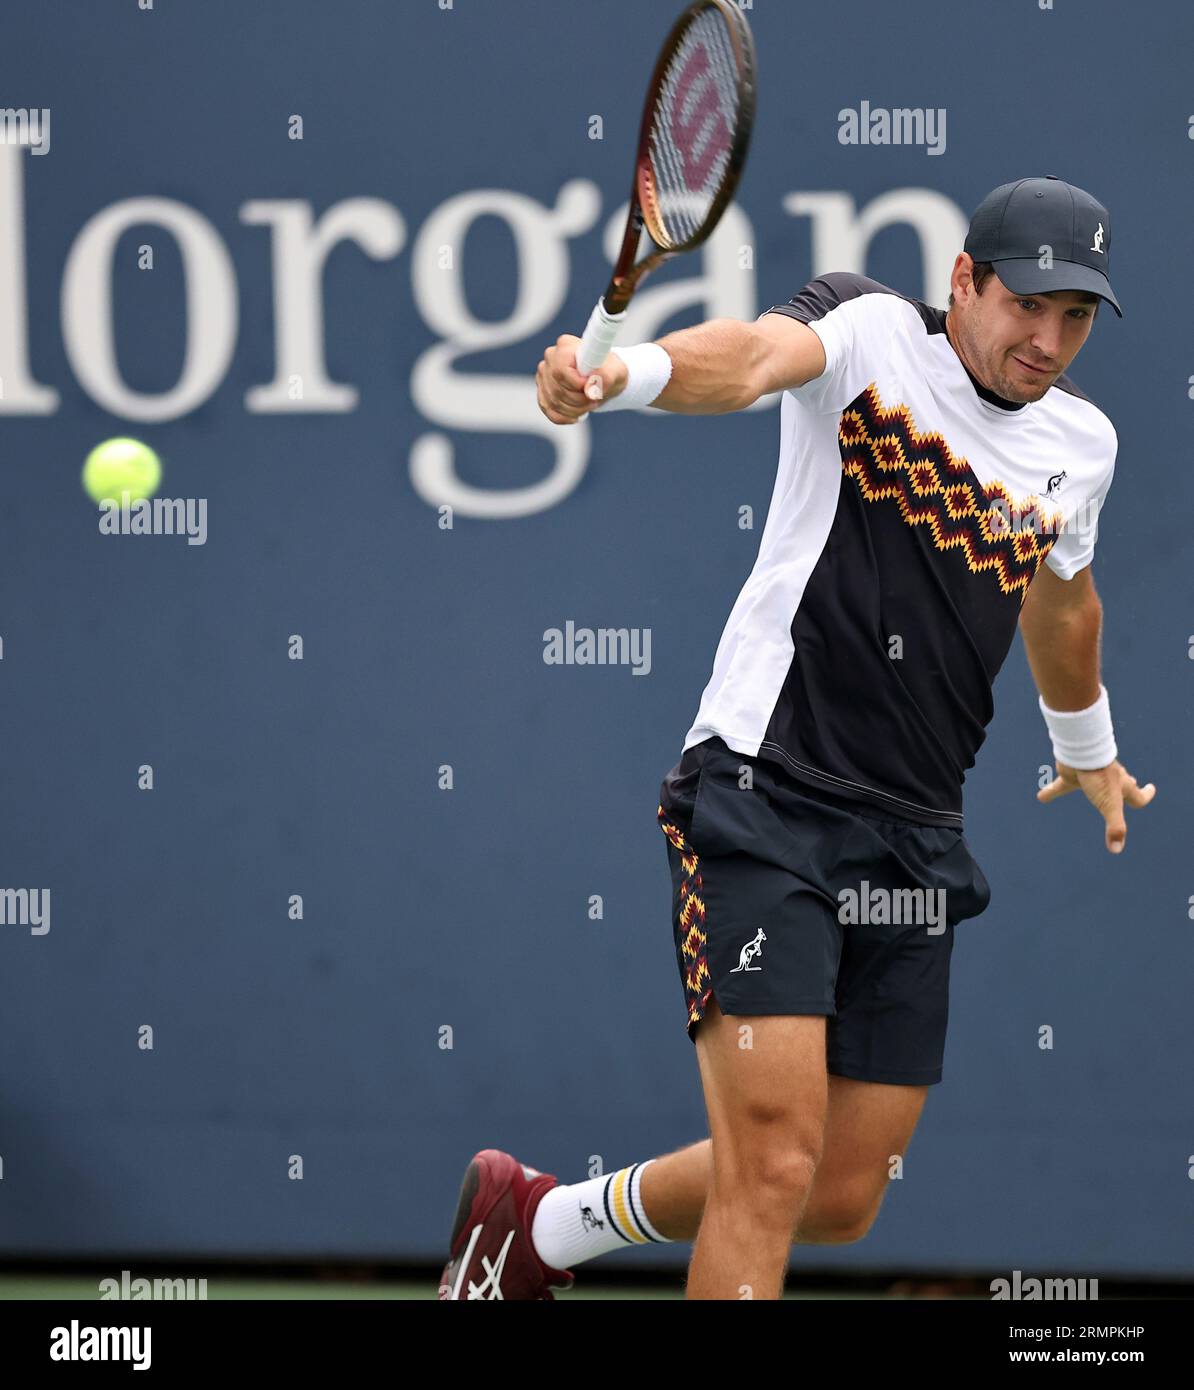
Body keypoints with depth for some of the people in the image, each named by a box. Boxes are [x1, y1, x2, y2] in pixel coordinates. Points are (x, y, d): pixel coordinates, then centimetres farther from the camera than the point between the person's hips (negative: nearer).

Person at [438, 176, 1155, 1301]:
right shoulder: (875, 333, -7)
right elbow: (751, 359, -30)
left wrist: (1087, 751, 49)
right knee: (776, 1161, -18)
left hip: (914, 838, 7)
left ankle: (542, 1221, 31)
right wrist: (617, 374, -52)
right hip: (765, 798, -6)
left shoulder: (1082, 444, 11)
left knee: (841, 1198, 8)